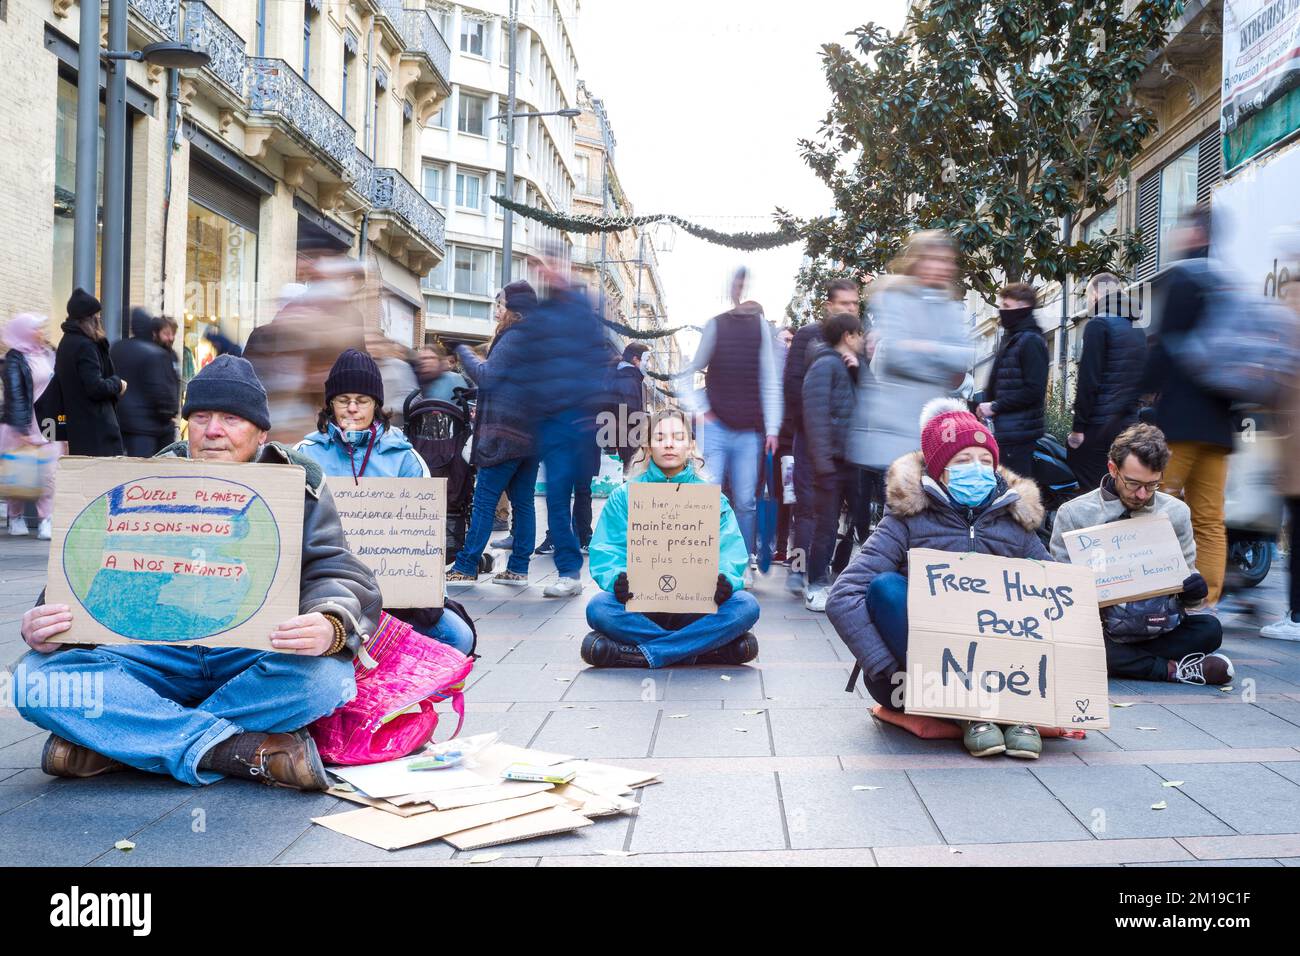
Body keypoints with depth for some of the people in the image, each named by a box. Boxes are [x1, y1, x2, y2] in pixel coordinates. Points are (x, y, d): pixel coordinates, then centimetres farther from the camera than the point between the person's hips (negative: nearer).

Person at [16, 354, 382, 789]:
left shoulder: (299, 485, 4)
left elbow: (338, 574, -7)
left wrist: (331, 627, -33)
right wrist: (46, 621, -18)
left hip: (258, 658, -2)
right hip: (157, 653, 2)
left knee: (325, 675, -36)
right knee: (40, 675, -23)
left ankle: (106, 741, -22)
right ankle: (247, 751, -29)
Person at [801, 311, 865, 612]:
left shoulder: (849, 367, 19)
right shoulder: (825, 365, -8)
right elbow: (816, 414, -17)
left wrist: (858, 369, -1)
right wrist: (822, 460, -22)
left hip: (853, 459, 8)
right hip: (832, 460, -8)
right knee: (827, 525, -3)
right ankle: (817, 586, 5)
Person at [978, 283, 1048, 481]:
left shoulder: (1031, 341, -12)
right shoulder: (1012, 338, 17)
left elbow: (1034, 390, -19)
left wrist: (995, 407, -14)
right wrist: (986, 403, 4)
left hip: (1019, 433, -9)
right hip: (1006, 431, 9)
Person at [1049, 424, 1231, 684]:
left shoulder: (1176, 512, 8)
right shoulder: (1073, 514, 0)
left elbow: (1187, 577, 14)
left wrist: (1194, 591, -11)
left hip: (1158, 628, 2)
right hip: (1097, 627, -1)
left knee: (1210, 629, -25)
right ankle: (1171, 669, -25)